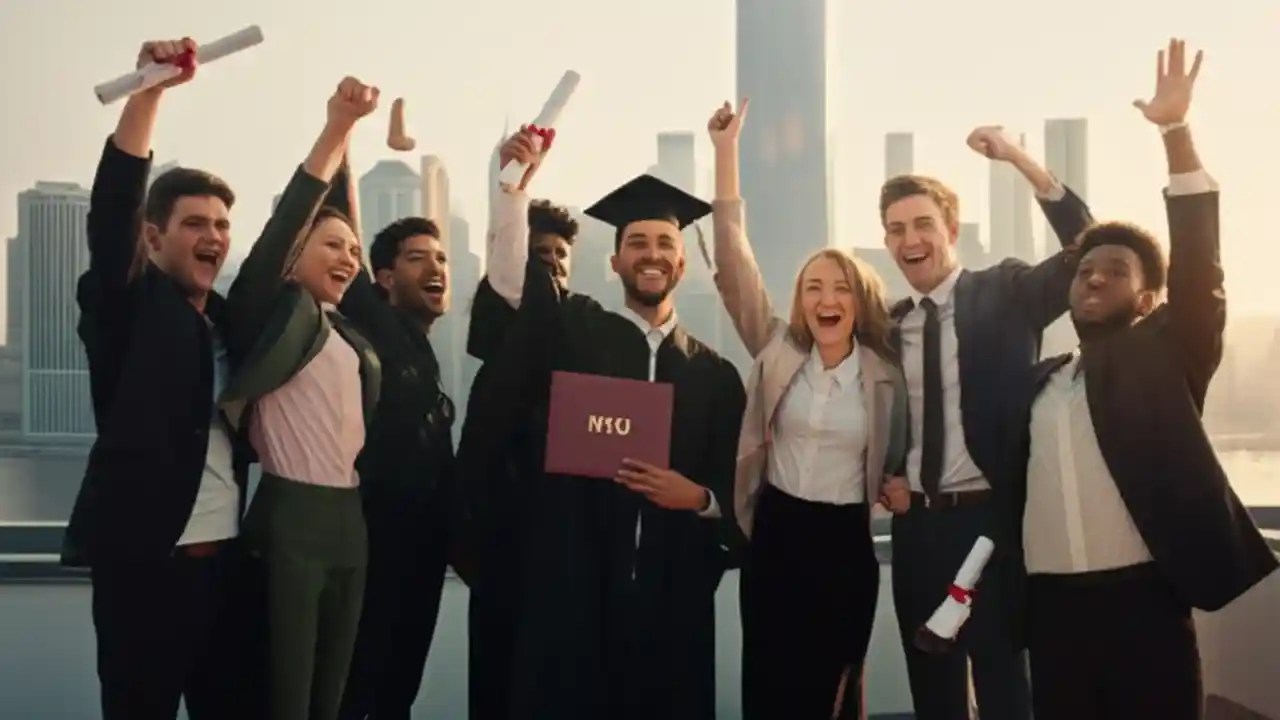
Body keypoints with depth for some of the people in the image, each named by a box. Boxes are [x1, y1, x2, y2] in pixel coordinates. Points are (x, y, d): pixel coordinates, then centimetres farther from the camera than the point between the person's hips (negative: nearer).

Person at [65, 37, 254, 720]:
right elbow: (111, 211, -15)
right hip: (146, 557, -5)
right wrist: (149, 88, -27)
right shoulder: (127, 305, -2)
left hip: (227, 555, 6)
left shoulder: (232, 318, 16)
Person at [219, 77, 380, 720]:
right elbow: (281, 222, -14)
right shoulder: (274, 314, -3)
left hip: (350, 519, 7)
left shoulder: (351, 335, 17)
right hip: (291, 517, -7)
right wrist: (335, 128, -22)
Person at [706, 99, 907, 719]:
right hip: (777, 537, 0)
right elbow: (734, 262, -10)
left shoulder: (884, 375, -2)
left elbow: (894, 462, 16)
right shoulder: (776, 353, -2)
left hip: (847, 542, 0)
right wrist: (726, 150, -14)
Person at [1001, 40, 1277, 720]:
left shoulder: (1162, 357, 7)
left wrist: (1176, 132, -13)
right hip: (1051, 605, 3)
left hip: (1142, 600, -3)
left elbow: (1198, 261, -6)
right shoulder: (1037, 382, 16)